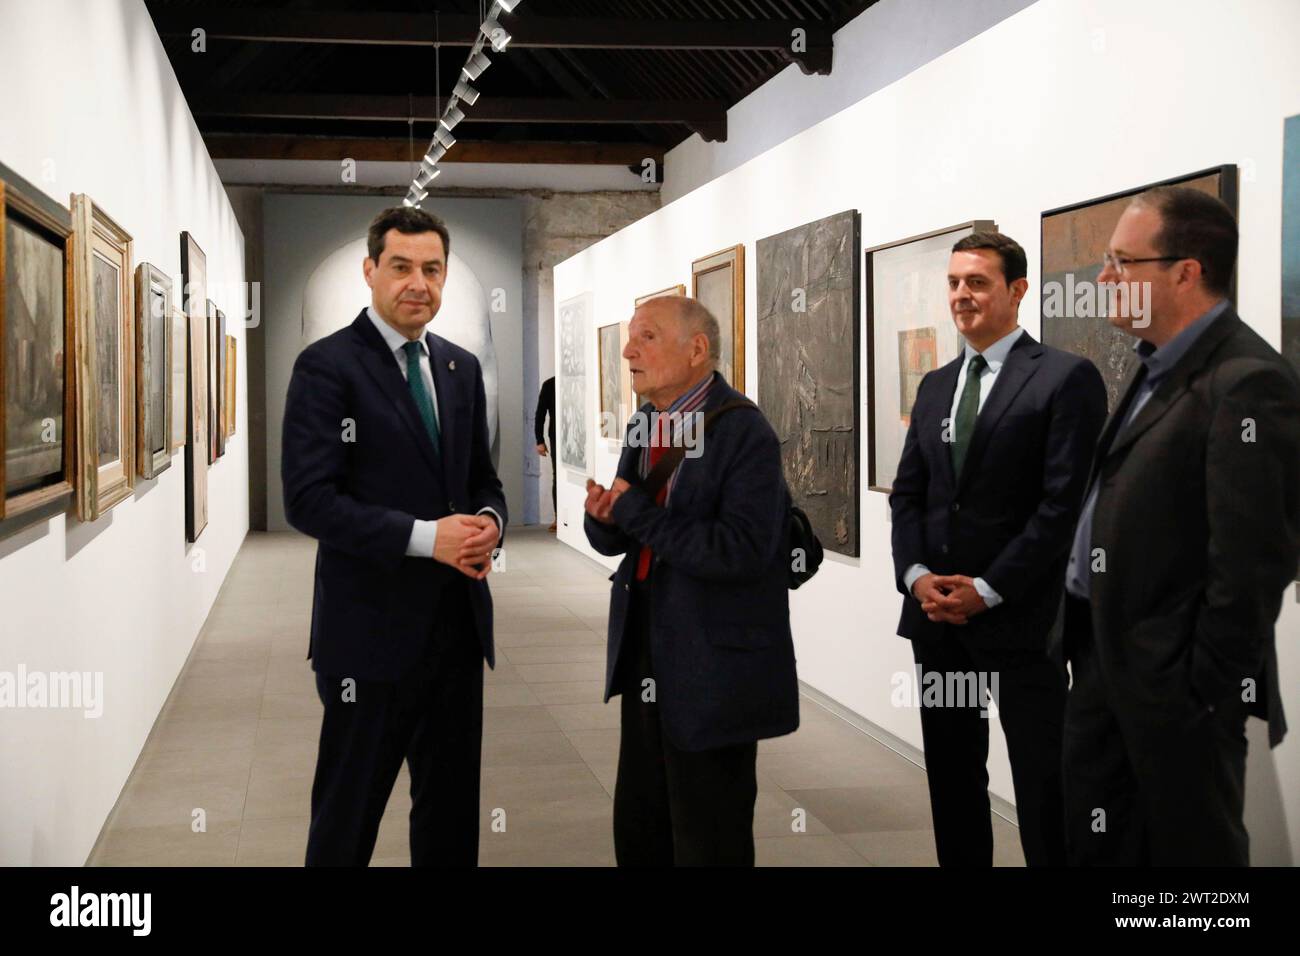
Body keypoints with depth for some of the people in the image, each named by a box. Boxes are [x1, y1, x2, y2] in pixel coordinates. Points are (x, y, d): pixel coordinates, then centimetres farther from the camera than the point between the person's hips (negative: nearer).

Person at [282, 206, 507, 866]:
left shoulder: (461, 369, 11)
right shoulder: (326, 365, -9)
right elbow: (307, 499, -16)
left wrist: (488, 521, -7)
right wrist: (424, 537, -23)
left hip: (457, 625, 6)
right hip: (372, 631, -6)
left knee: (453, 812, 16)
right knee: (348, 817, 7)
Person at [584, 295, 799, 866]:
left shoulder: (744, 433, -16)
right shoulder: (644, 426, 8)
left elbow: (742, 551, -27)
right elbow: (614, 540, 12)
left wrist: (637, 511, -22)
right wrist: (604, 515, -11)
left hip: (713, 665, -8)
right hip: (647, 655, 8)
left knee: (707, 842, 6)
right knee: (638, 830, 19)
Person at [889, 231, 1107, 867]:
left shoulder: (1066, 378, -6)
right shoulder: (935, 386, 15)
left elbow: (1066, 503, -12)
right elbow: (907, 493, 14)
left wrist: (988, 590, -14)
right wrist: (916, 574, -4)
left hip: (1019, 618, -6)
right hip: (935, 617, 6)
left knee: (1042, 783, 1)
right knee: (951, 774, 13)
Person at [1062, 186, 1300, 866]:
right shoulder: (1160, 368, 12)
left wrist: (1208, 689, -18)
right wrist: (1090, 648, 12)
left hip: (1175, 677, -9)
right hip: (1107, 657, 9)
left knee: (1192, 848, 8)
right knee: (1092, 839, 15)